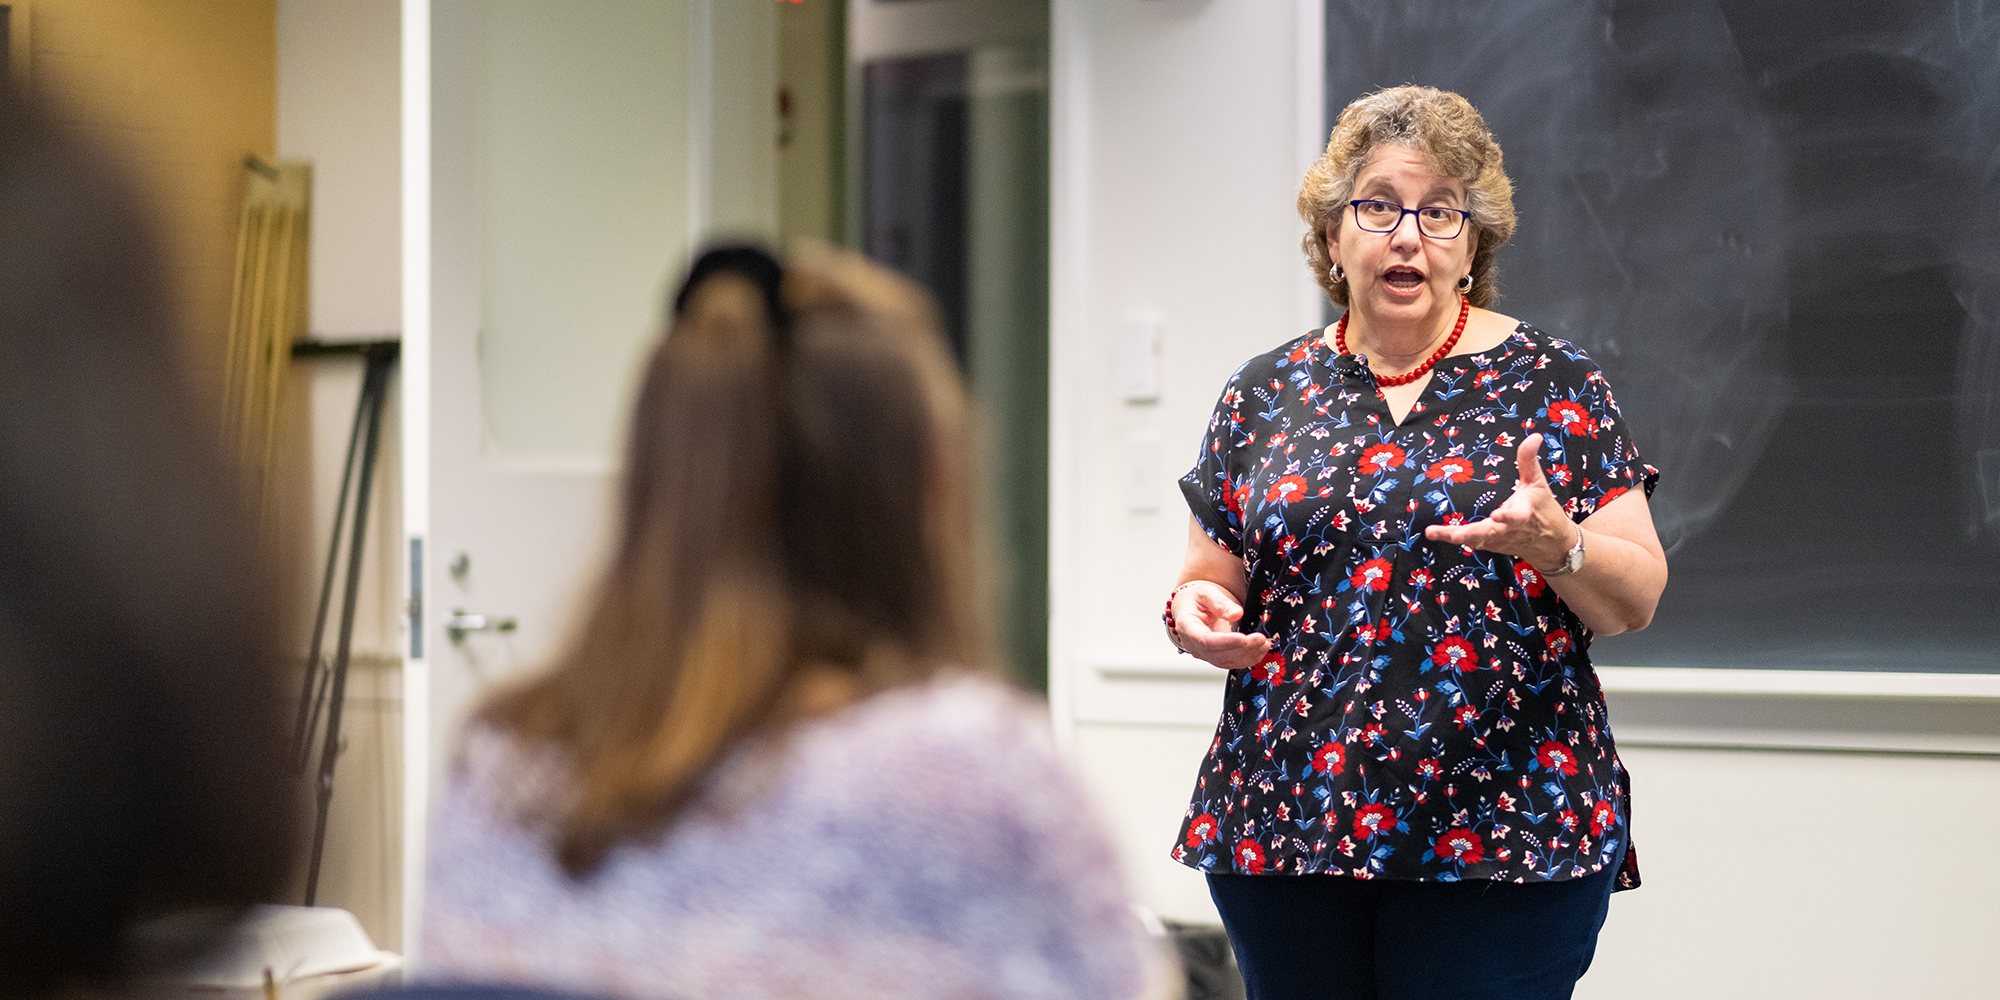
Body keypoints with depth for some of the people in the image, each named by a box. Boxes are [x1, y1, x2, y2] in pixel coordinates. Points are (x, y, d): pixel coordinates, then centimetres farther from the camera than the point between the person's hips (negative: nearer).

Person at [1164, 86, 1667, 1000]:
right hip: (1283, 824, 2)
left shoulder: (1552, 384, 3)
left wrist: (1555, 545, -20)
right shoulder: (1265, 394, 10)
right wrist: (1195, 613, -7)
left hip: (1504, 830, -2)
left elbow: (1636, 600, 0)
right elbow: (1213, 579, 16)